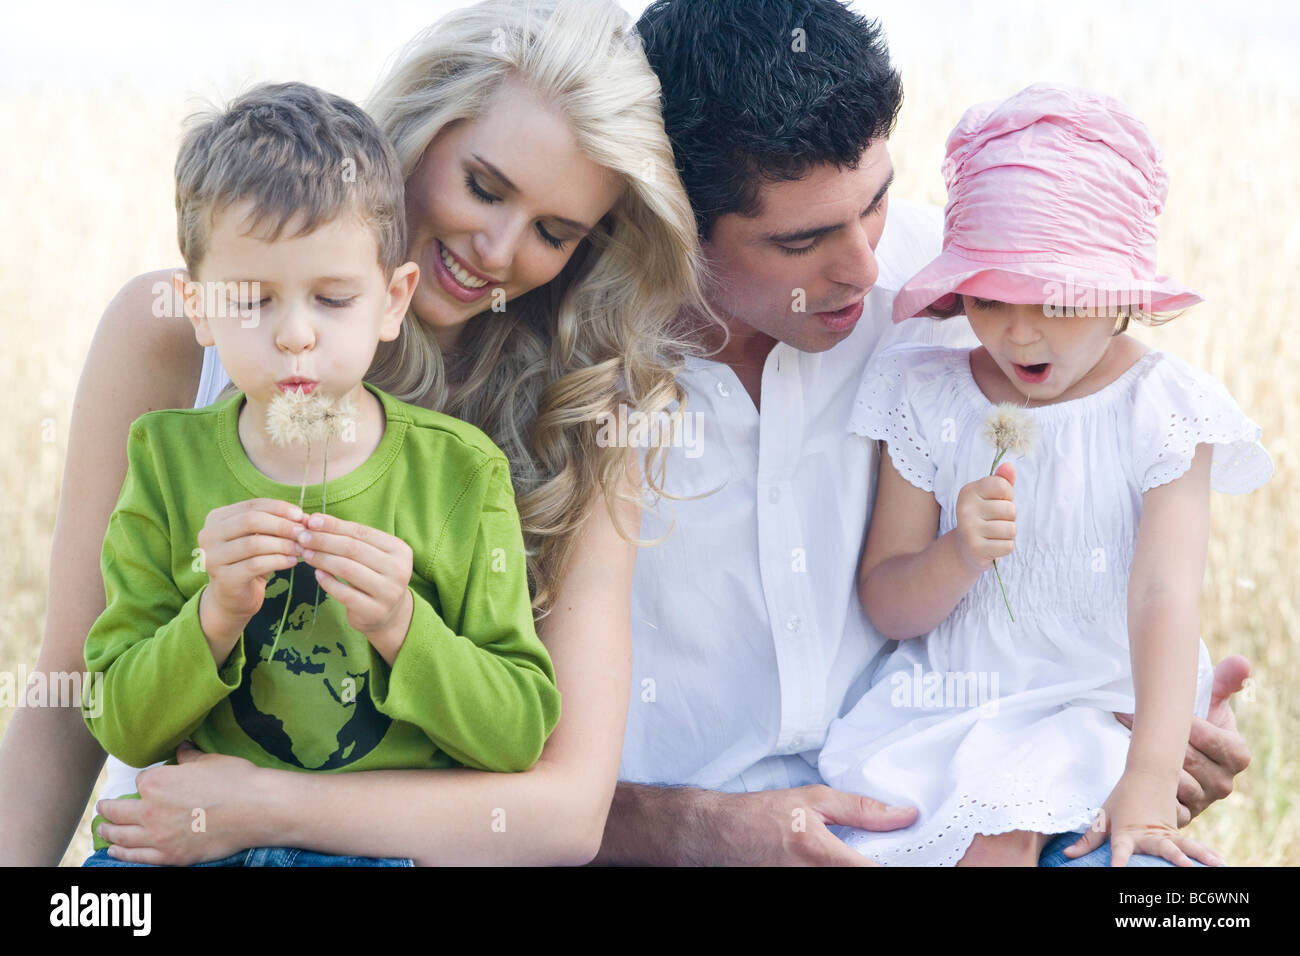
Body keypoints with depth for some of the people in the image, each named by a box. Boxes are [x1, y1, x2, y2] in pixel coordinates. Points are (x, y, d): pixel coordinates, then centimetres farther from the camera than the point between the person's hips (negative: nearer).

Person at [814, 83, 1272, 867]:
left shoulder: (1162, 411, -5)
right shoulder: (925, 398, 2)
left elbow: (1165, 596, -15)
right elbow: (886, 609, 5)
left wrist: (1149, 782, -27)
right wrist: (957, 557, -19)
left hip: (1102, 707, -3)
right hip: (944, 701, 3)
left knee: (996, 837, -29)